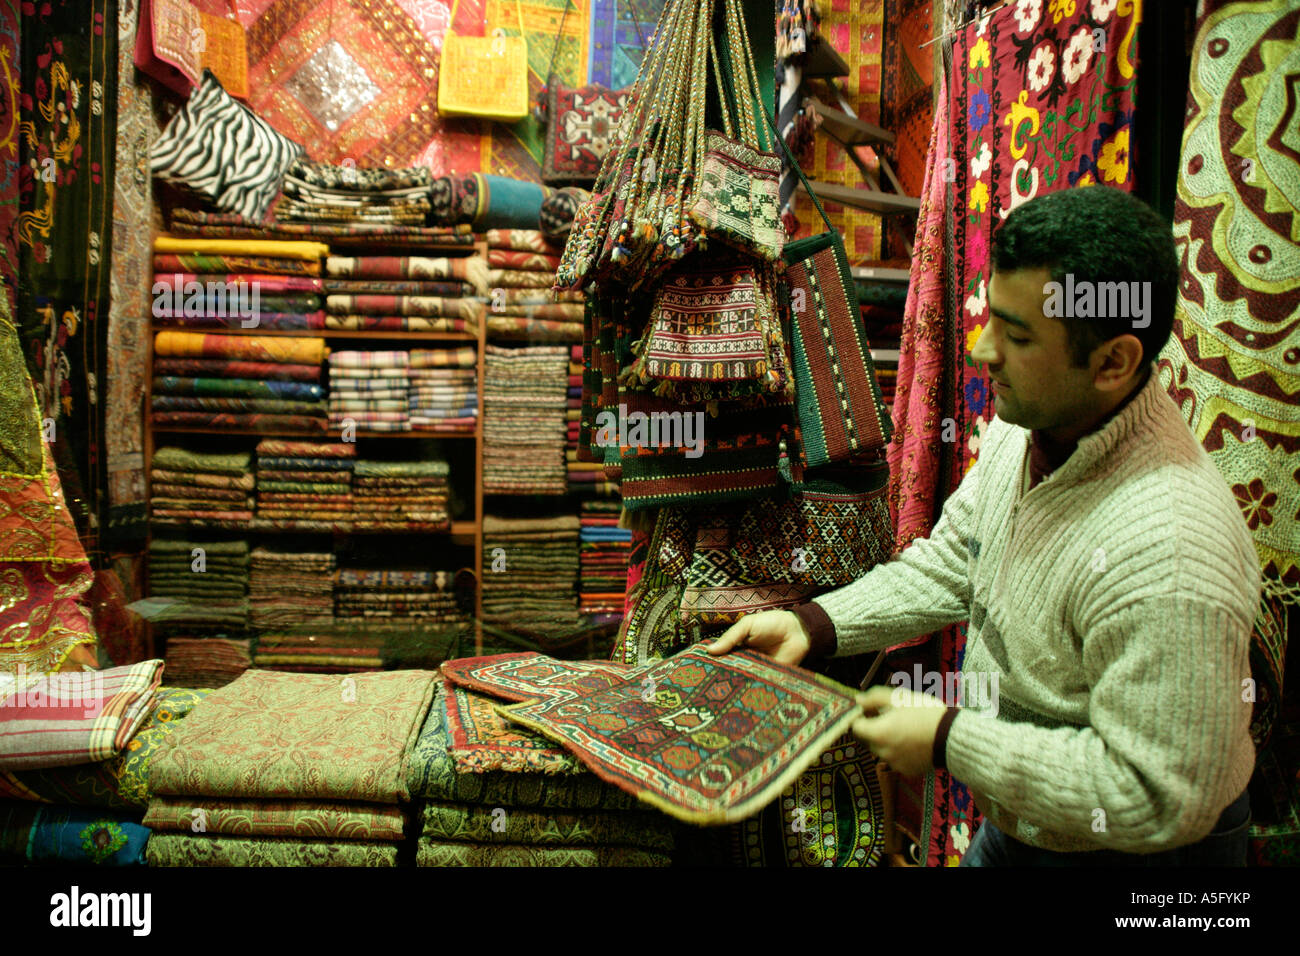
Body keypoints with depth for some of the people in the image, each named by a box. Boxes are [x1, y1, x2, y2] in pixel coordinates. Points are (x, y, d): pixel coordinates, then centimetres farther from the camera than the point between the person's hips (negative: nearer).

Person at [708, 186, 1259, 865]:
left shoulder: (1166, 555, -36)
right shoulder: (1021, 432, -9)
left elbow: (1157, 797, -31)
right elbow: (952, 561, 3)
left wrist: (949, 742, -25)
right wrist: (813, 624, -7)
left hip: (1131, 850, -6)